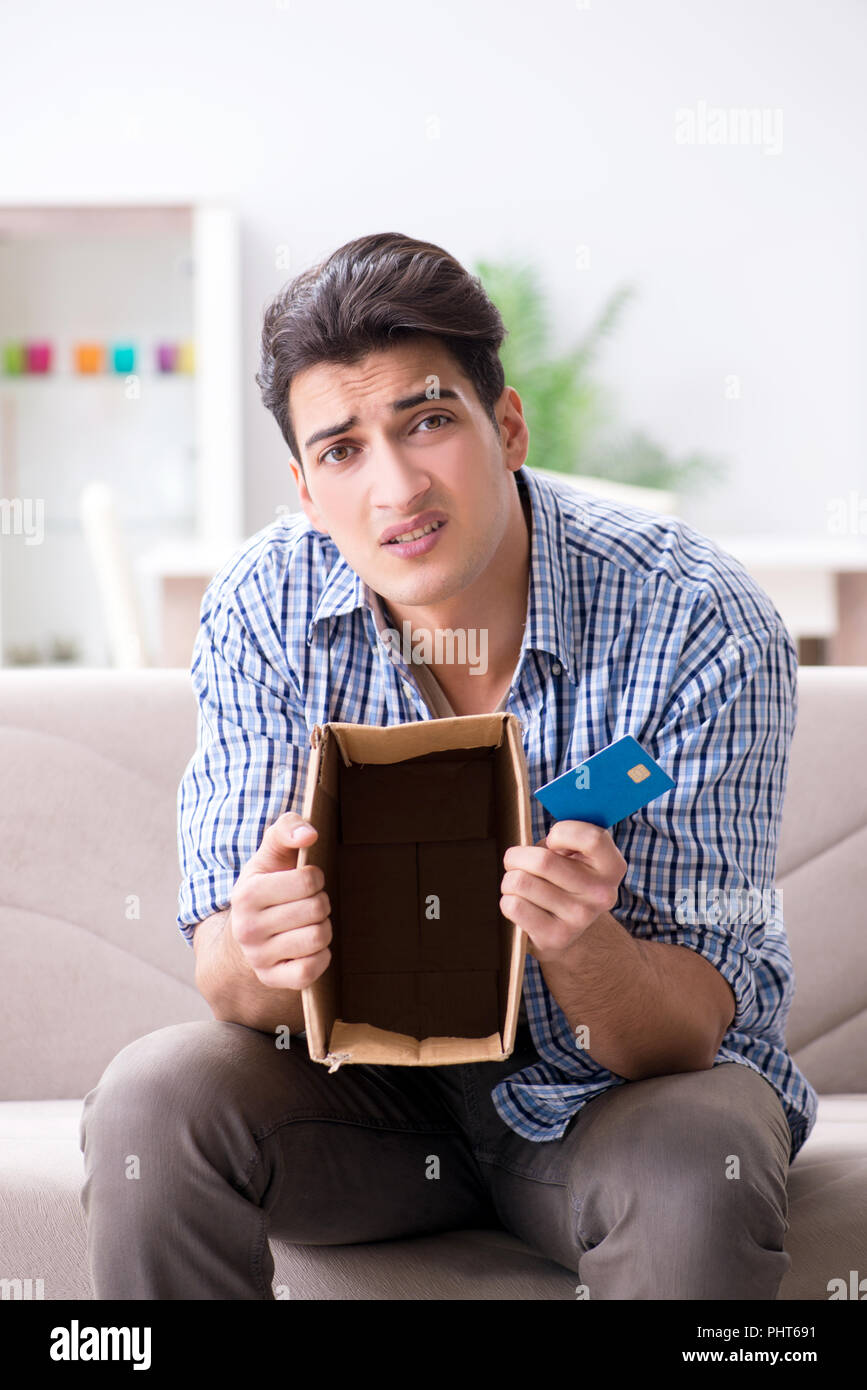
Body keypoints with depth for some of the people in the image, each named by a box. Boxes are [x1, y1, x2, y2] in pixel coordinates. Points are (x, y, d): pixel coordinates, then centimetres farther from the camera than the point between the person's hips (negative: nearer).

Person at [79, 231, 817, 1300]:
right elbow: (231, 978, -13)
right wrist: (261, 959, -38)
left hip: (615, 1090, -2)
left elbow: (684, 1033, -22)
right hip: (378, 1080, 2)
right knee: (152, 1097, -24)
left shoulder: (700, 625, -22)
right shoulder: (266, 609, -13)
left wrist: (583, 946, -45)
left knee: (694, 1169, -34)